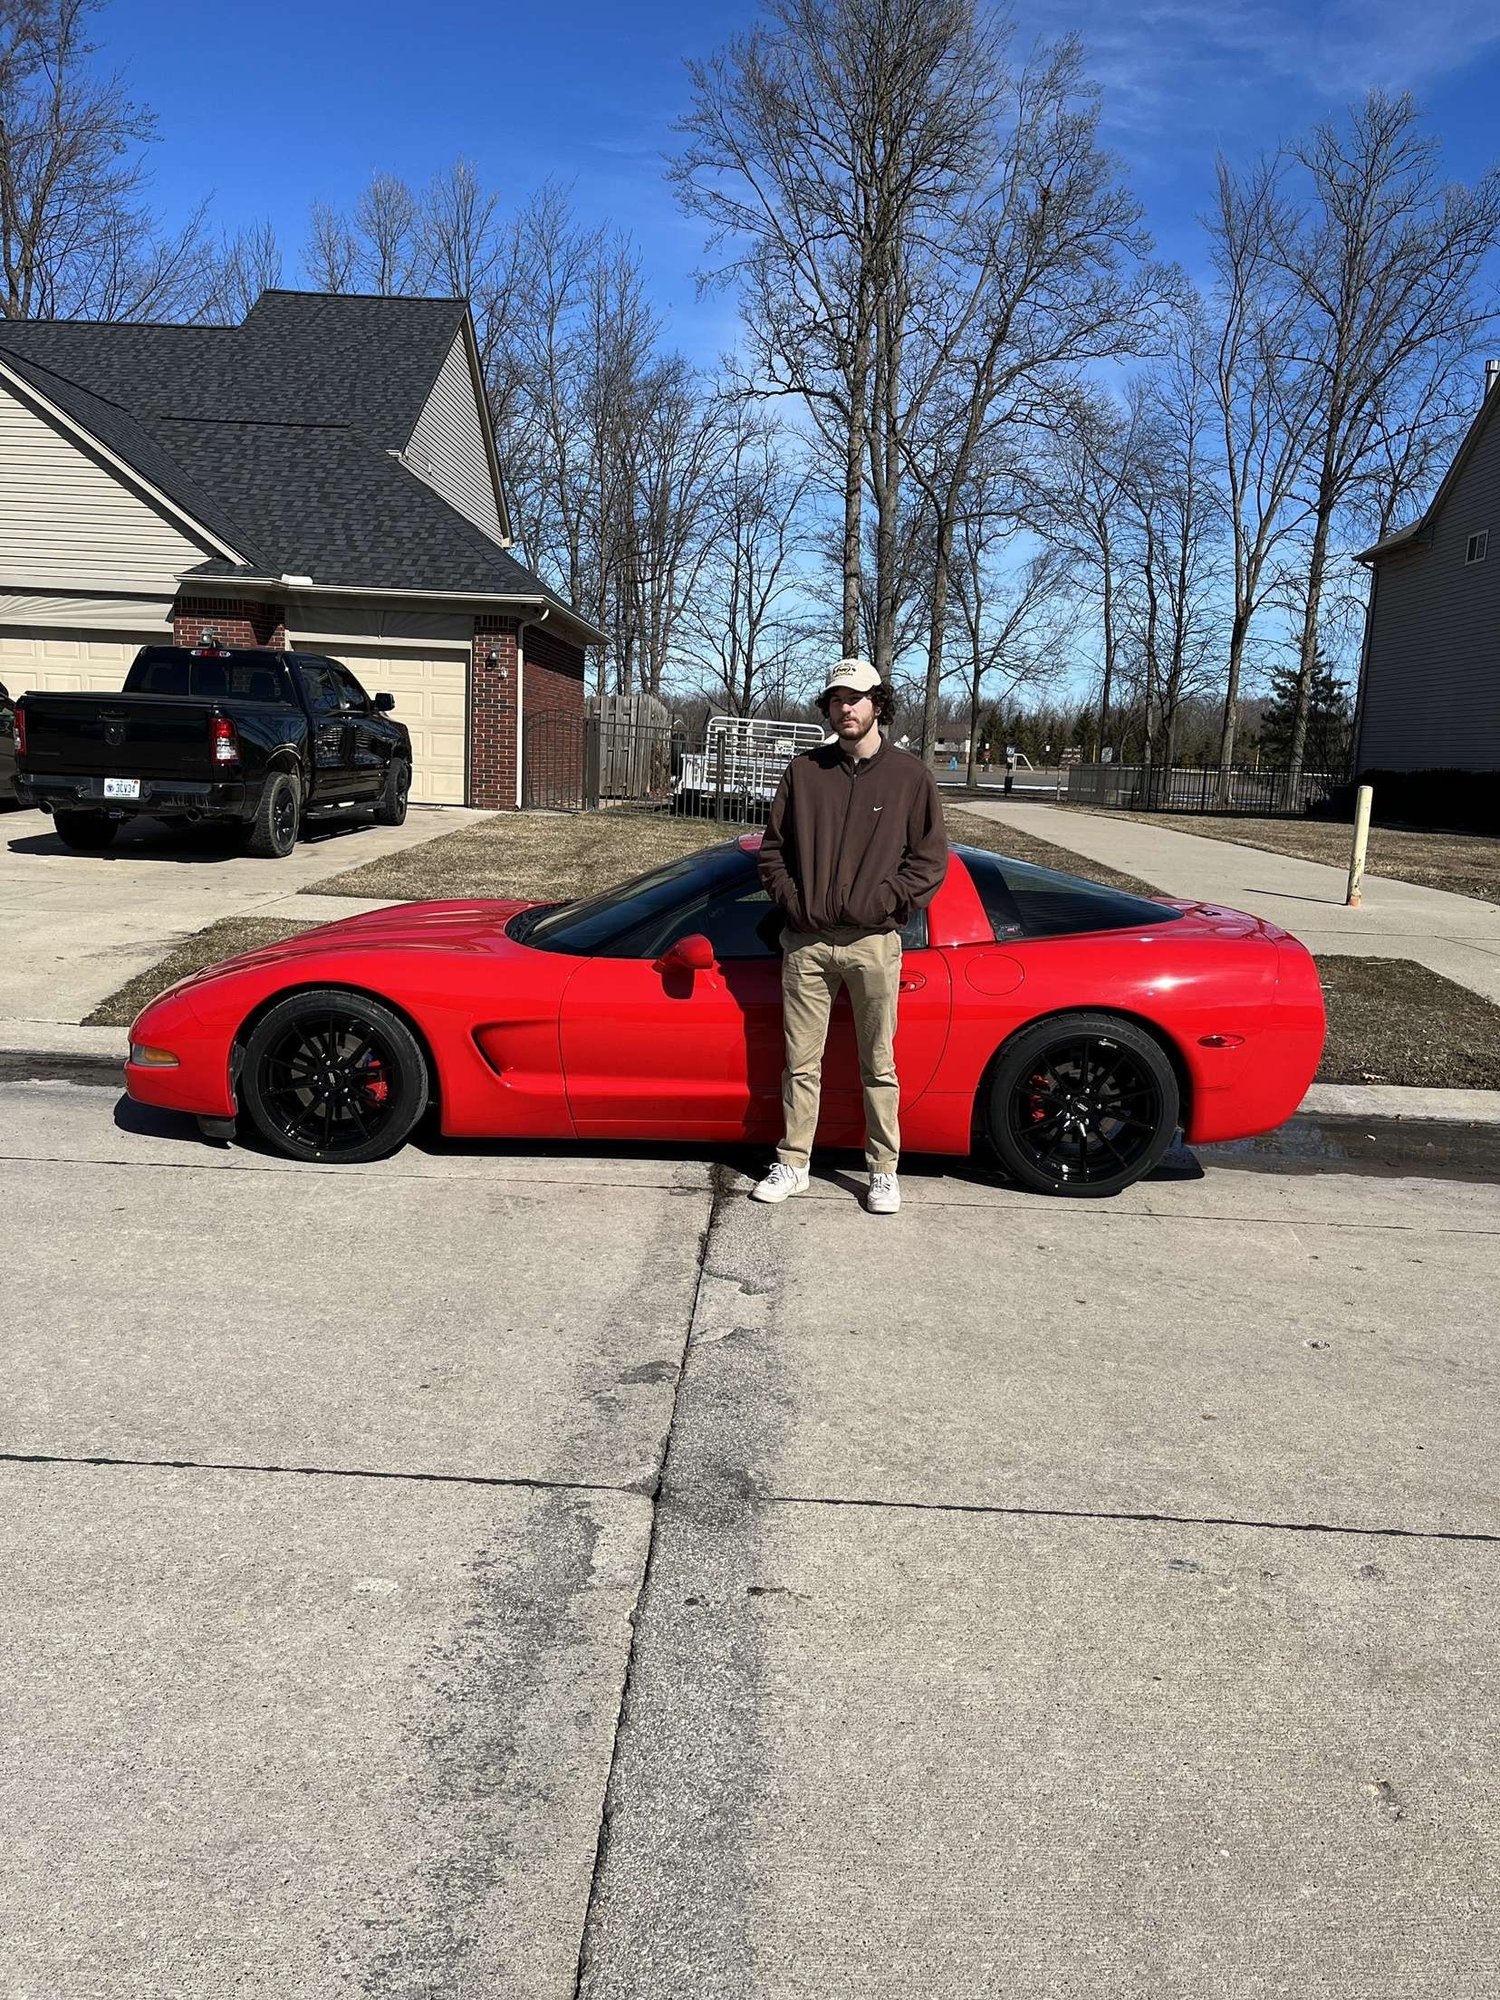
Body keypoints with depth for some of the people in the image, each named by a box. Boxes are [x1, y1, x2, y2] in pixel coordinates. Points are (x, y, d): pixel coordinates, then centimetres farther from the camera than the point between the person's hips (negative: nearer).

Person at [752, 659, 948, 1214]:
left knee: (878, 1065, 5)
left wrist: (879, 903, -9)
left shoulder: (909, 775, 4)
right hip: (806, 942, 2)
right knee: (801, 1062, 7)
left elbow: (930, 858, 2)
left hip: (873, 943, -2)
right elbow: (773, 847, 14)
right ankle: (793, 1165, 17)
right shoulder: (803, 771, 9)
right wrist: (791, 899, -1)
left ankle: (884, 1172, 15)